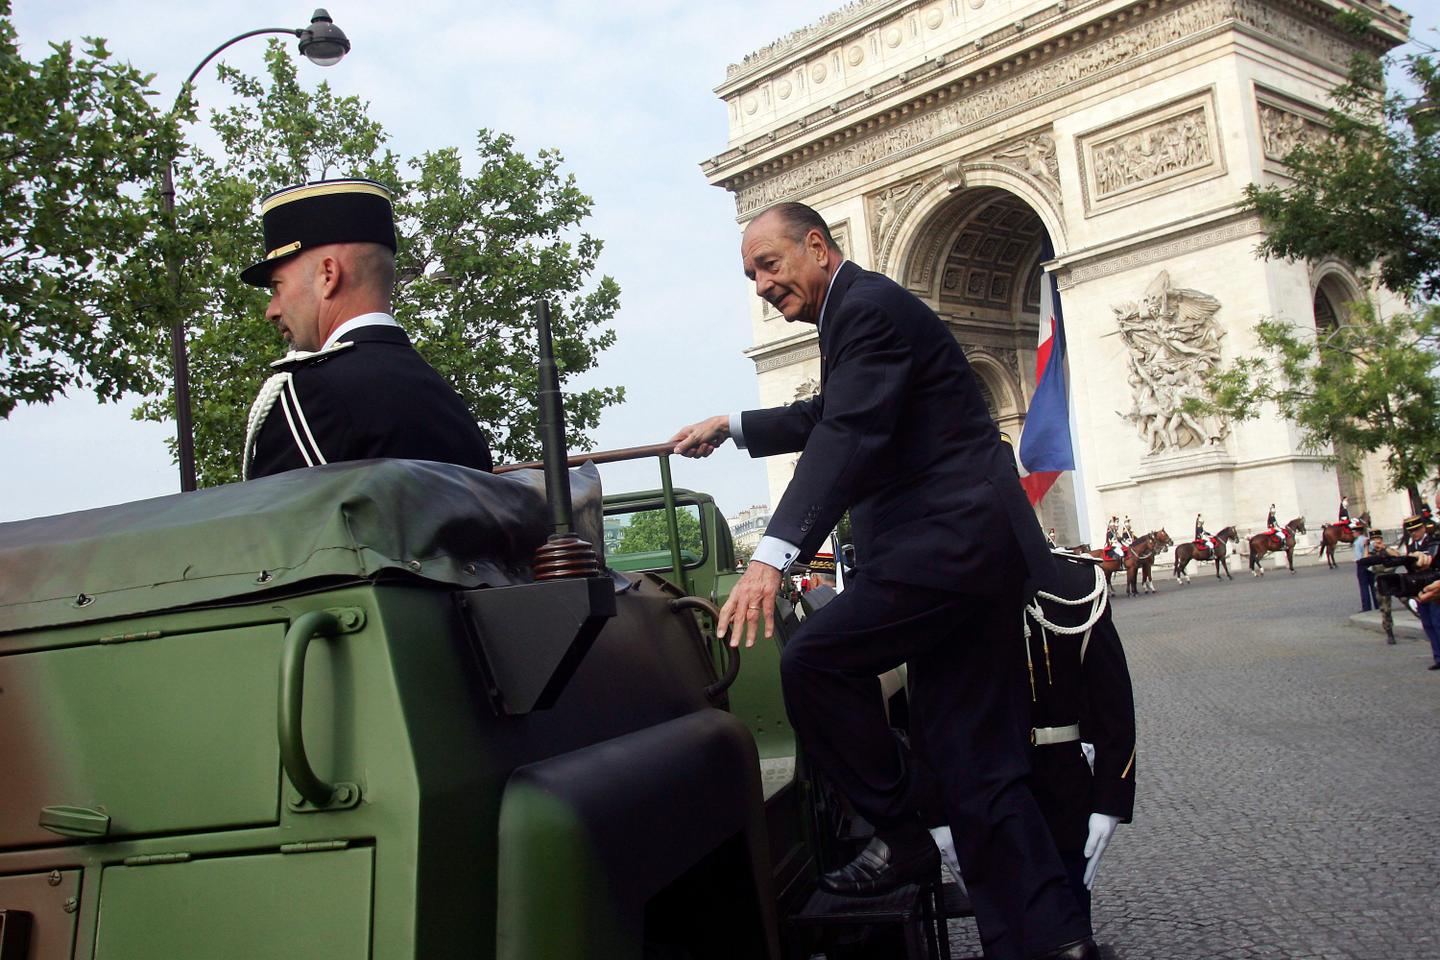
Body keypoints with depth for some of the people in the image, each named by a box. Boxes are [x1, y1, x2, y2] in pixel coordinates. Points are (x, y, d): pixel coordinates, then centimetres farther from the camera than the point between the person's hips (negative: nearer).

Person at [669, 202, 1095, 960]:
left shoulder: (868, 306, -10)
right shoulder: (858, 309, 22)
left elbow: (848, 435, -26)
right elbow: (824, 417, 37)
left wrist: (772, 556, -35)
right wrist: (732, 427, 30)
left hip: (951, 539, -11)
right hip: (967, 542, 11)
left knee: (814, 660, -17)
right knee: (976, 763, 7)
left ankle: (900, 838, -1)